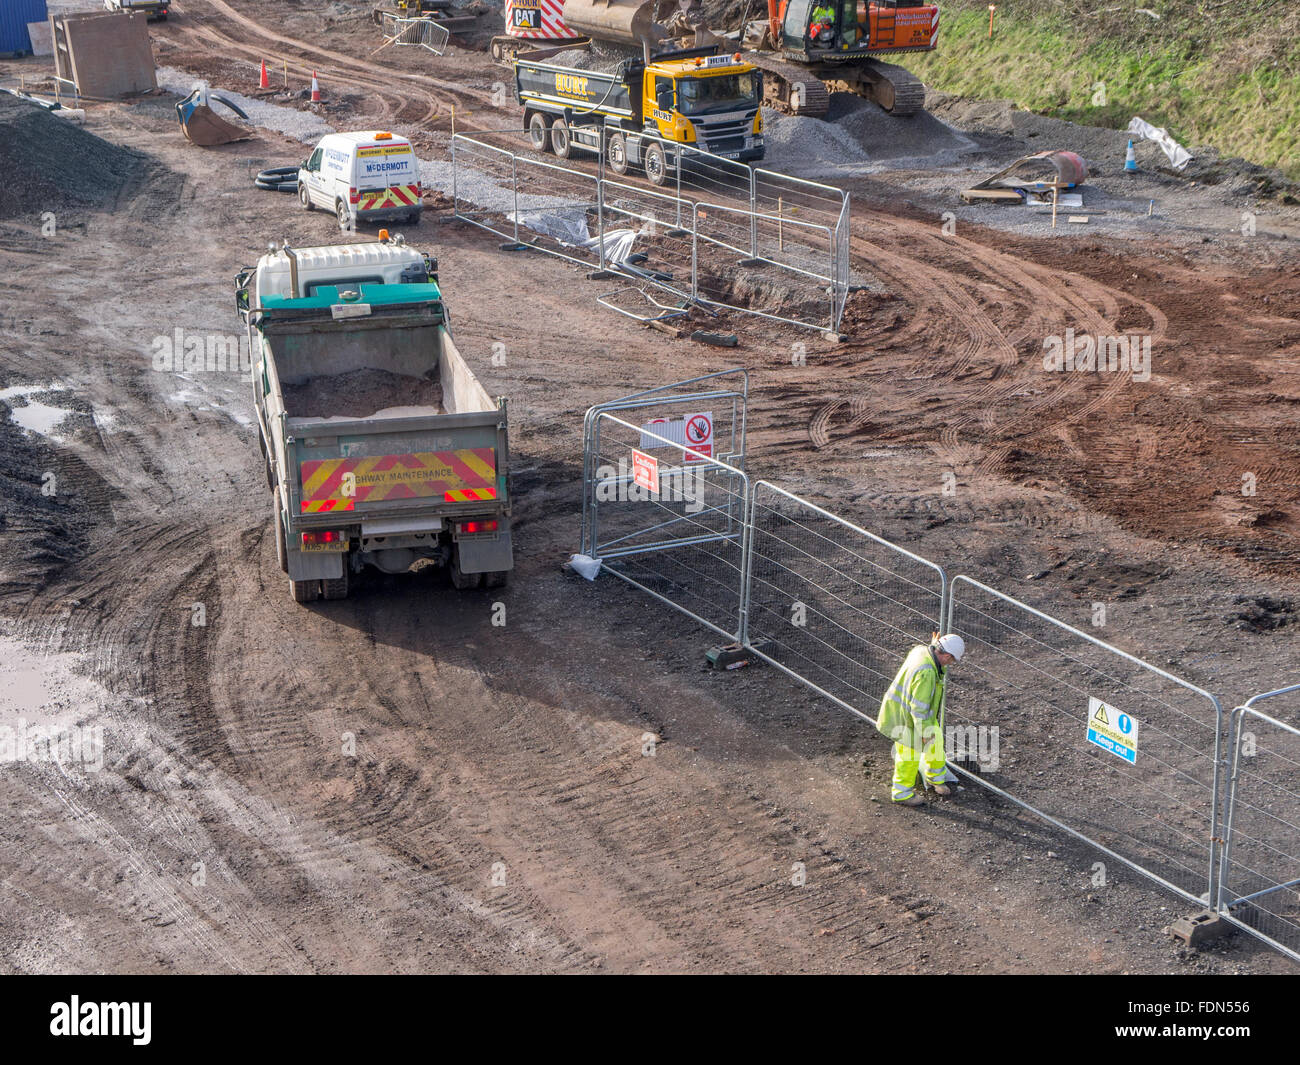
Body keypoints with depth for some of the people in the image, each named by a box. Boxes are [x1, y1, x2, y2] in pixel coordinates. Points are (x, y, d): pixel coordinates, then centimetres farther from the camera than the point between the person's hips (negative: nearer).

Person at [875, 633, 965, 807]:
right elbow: (919, 706, -29)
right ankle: (901, 793, 29)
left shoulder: (921, 649, -10)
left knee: (935, 742, 22)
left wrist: (935, 646, 11)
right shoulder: (926, 672, -37)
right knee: (910, 755, 10)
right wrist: (926, 730, -19)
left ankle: (935, 778, 44)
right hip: (907, 716, -9)